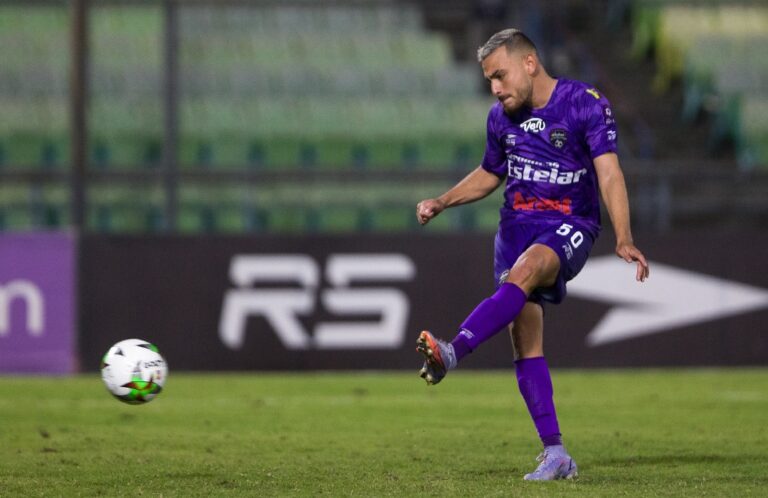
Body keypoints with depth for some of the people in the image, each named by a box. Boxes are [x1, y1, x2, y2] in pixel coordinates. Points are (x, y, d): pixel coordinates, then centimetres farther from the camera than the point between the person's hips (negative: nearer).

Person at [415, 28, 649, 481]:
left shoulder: (586, 104, -9)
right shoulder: (501, 117, 9)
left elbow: (609, 172, -18)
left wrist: (624, 239, -30)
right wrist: (441, 202, 11)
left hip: (570, 224, -6)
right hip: (517, 223, 6)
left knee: (524, 270, -37)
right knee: (525, 340, -6)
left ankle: (453, 352, -55)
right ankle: (556, 455, -3)